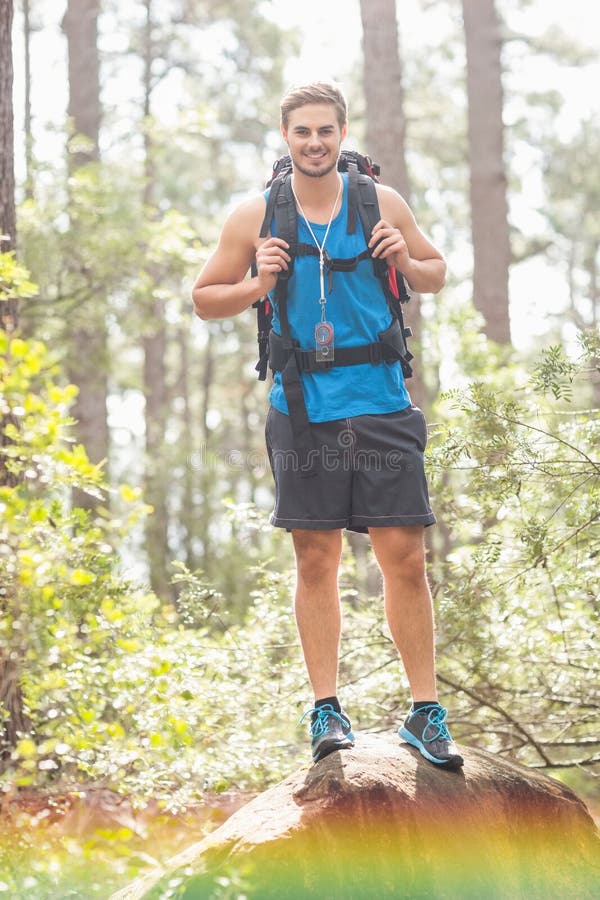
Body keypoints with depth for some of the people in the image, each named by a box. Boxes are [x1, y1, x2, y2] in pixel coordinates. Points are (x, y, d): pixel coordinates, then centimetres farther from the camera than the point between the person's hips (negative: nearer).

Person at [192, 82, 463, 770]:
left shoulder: (382, 204, 5)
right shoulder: (255, 217, 4)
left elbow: (436, 275, 18)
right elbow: (204, 298, 12)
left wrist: (406, 262, -5)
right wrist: (257, 286, -8)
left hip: (382, 407, 0)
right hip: (303, 410, 0)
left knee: (404, 558, -1)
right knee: (316, 561, 2)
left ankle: (425, 712, 7)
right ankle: (327, 709, 10)